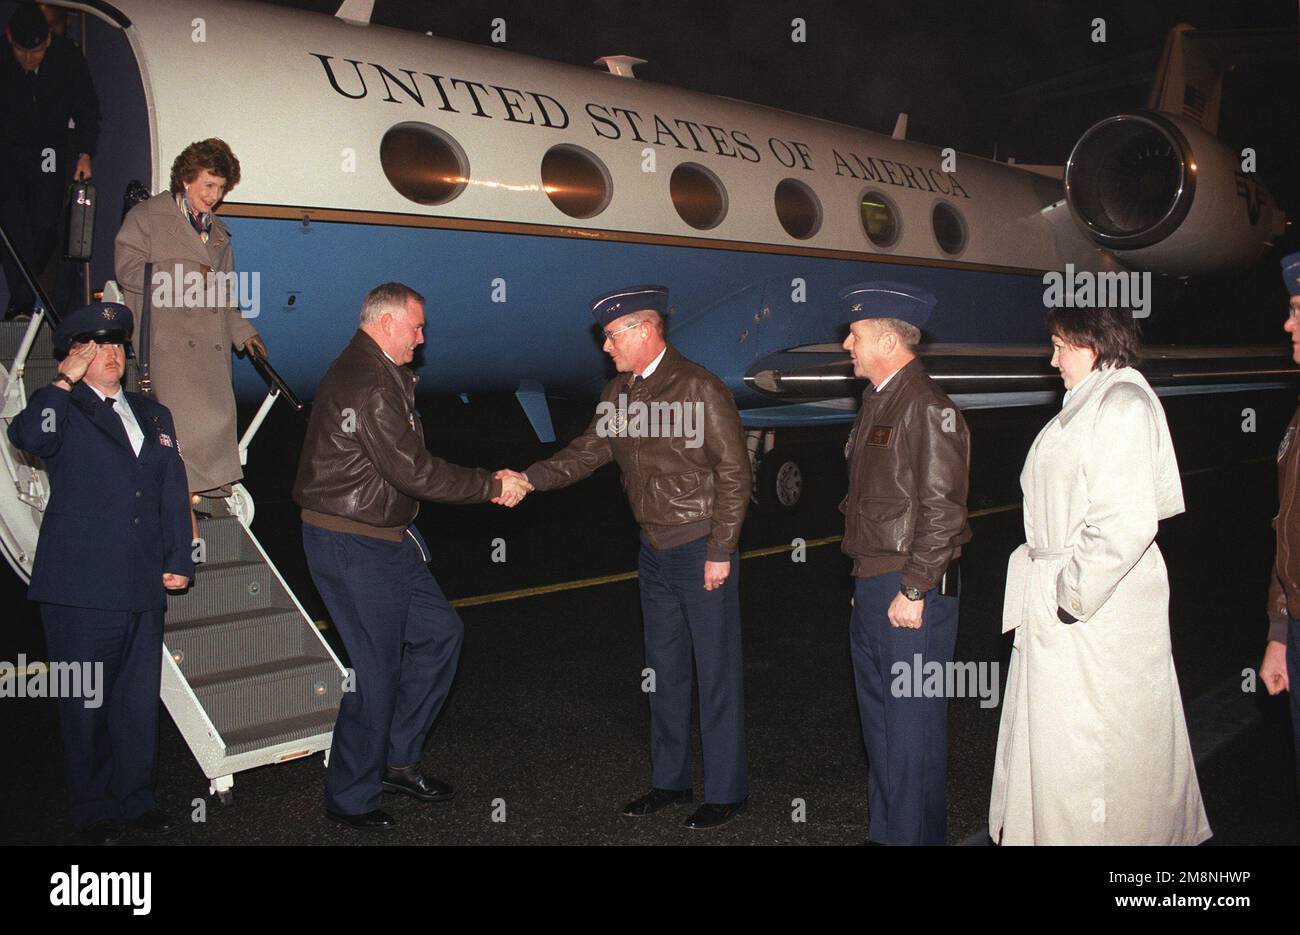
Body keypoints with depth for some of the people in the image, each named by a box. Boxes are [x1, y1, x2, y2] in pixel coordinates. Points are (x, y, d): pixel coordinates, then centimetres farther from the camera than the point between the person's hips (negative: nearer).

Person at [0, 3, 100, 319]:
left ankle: (27, 291, 17)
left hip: (49, 151, 1)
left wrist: (85, 154, -11)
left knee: (46, 224, -5)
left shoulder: (67, 56, -13)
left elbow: (87, 109, -3)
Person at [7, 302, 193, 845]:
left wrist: (178, 561, 8)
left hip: (143, 589, 5)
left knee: (139, 699, 11)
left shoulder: (153, 415, 16)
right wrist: (63, 381, -14)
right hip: (81, 590, -5)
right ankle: (92, 810, 20)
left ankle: (136, 799, 25)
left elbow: (174, 493, 15)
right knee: (85, 704, 6)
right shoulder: (64, 412, 0)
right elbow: (29, 437, -25)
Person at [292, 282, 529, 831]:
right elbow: (413, 472, -23)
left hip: (384, 538, 11)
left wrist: (489, 484, 4)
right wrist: (493, 487, -14)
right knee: (377, 671, -2)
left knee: (440, 633, 14)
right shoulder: (368, 385, -21)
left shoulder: (379, 375, 14)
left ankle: (398, 759, 25)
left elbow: (408, 465, 12)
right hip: (352, 544, -11)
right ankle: (350, 799, 14)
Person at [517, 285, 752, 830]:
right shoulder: (618, 394, 8)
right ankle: (670, 780, 30)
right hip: (655, 550, 8)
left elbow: (734, 472, -15)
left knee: (716, 671, 2)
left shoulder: (698, 388, -15)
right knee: (664, 668, 16)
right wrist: (530, 478, -9)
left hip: (702, 549, -7)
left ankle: (726, 791, 15)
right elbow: (587, 452, 7)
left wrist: (720, 552, -16)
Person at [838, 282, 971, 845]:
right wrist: (867, 581, 17)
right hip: (871, 587, 10)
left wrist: (914, 590, -19)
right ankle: (884, 829, 31)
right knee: (878, 718, 18)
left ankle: (915, 835, 13)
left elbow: (941, 508, -19)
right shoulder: (878, 402, 15)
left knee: (913, 723, 0)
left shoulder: (927, 407, -15)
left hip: (909, 591, -10)